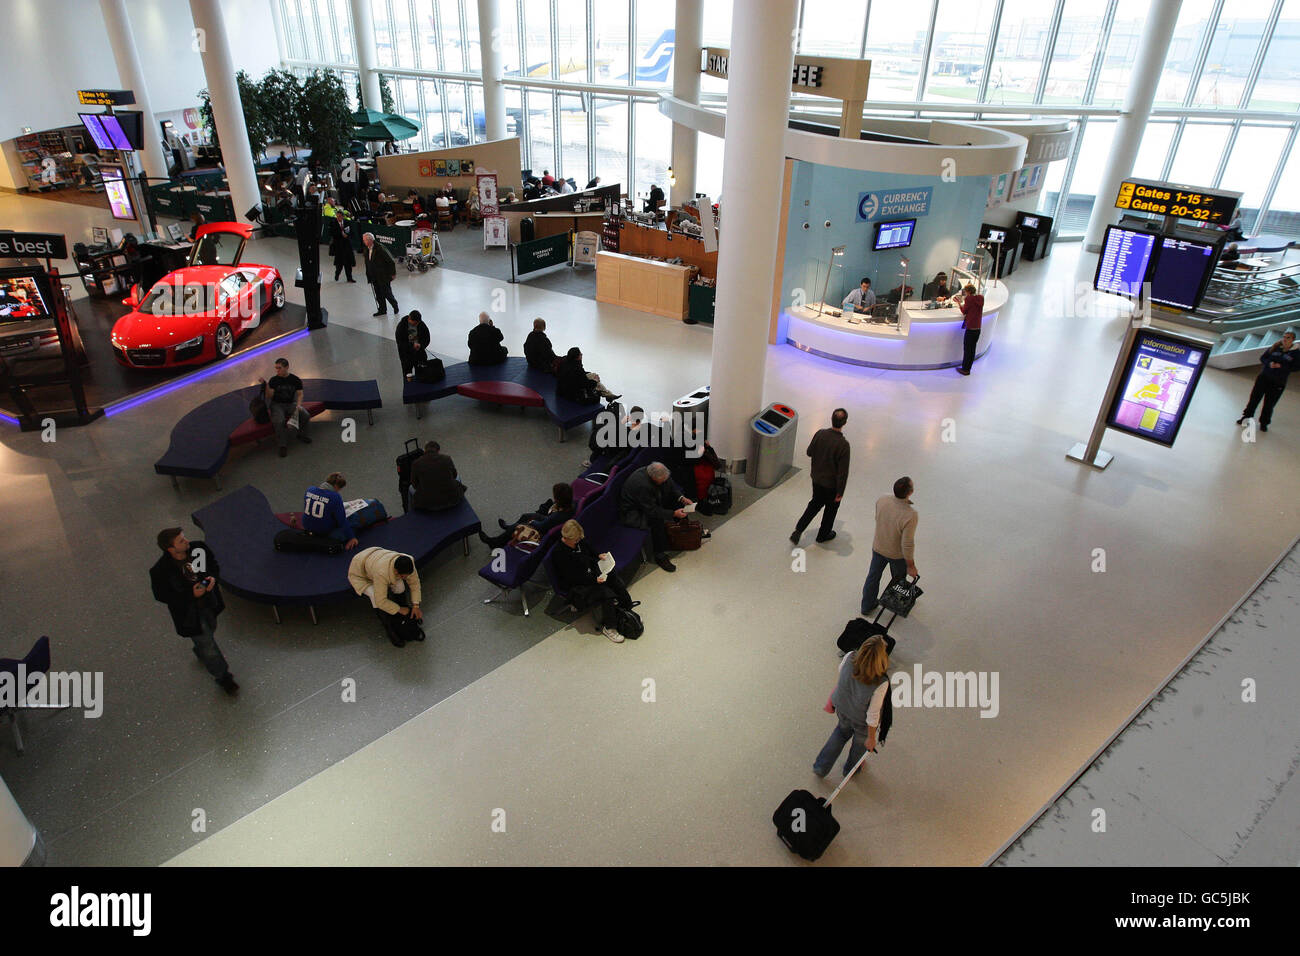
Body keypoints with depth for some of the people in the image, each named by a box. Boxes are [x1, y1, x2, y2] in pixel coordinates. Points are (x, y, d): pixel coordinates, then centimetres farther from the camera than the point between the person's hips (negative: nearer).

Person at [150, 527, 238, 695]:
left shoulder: (199, 548, -18)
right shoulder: (160, 571, -29)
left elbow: (214, 564, 1)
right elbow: (161, 596, -16)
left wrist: (214, 577, -20)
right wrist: (191, 595, -26)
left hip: (209, 603, 5)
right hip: (189, 614, -5)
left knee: (210, 630, 31)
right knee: (208, 644, 7)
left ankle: (201, 652, 65)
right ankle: (223, 677, 30)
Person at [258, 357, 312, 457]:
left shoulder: (296, 380, 1)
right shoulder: (274, 380, -2)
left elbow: (300, 394, -1)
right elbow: (269, 395, -5)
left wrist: (298, 405, -18)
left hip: (291, 404, 2)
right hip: (277, 405, -2)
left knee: (305, 416, -24)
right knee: (279, 421, -32)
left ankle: (301, 435, 4)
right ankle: (283, 445, -20)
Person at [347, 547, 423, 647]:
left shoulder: (408, 564, -28)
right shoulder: (382, 573, -45)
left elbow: (414, 583, -11)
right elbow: (381, 601, -38)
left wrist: (416, 606, -14)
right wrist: (399, 609, -25)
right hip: (360, 574, -6)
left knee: (400, 585, -15)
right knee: (375, 595, -30)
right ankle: (390, 630, -13)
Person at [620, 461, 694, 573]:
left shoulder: (659, 473, -14)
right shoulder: (642, 484, -38)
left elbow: (671, 487, 4)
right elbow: (652, 511, -33)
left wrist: (682, 498, -13)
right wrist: (674, 513, -32)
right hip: (632, 512, -9)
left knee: (677, 500, 2)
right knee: (657, 520, -33)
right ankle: (660, 556, -21)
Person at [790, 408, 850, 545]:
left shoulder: (820, 434, -15)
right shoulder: (843, 444, -28)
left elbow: (809, 452, 1)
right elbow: (843, 471, -22)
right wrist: (840, 492, -13)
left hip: (816, 478, 5)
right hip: (832, 484, -4)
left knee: (815, 503, 25)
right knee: (831, 508, 21)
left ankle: (798, 530, 19)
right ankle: (823, 535, 39)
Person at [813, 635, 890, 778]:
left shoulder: (849, 658, -31)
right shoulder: (881, 683, -40)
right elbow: (872, 715, -26)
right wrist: (871, 738, -9)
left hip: (843, 710, 3)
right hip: (862, 722, -3)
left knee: (842, 731, 36)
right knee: (860, 742, 31)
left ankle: (820, 766, 47)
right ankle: (850, 769, 60)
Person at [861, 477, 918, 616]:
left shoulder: (882, 500, -21)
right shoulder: (910, 515, -37)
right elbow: (907, 544, -29)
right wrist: (911, 566, -14)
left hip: (878, 548, 4)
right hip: (897, 554, -4)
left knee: (873, 576, 24)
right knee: (898, 581, 25)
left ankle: (867, 606, 43)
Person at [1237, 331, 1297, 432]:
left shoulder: (1296, 353, -4)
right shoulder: (1275, 348, 1)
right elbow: (1262, 358, 6)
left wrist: (1281, 367, -18)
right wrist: (1269, 363, -13)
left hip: (1278, 382, -1)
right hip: (1263, 377, 2)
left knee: (1269, 403, 6)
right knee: (1254, 398, 6)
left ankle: (1264, 423, 19)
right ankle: (1246, 416, 21)